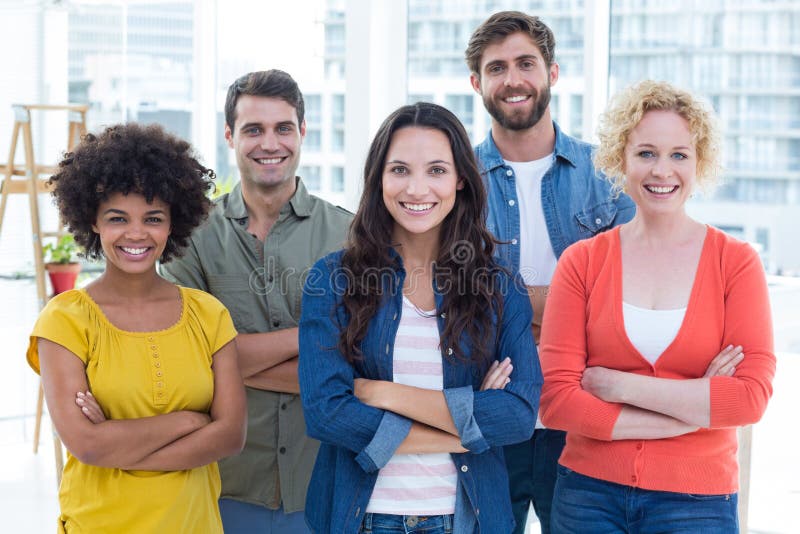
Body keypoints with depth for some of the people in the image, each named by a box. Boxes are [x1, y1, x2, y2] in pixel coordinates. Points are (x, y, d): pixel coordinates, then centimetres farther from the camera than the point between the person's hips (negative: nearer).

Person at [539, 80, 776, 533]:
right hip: (590, 493, 1)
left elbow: (752, 397, -13)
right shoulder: (582, 262, -2)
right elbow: (555, 399, -10)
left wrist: (620, 385, -14)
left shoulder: (737, 262, -3)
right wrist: (698, 407, -13)